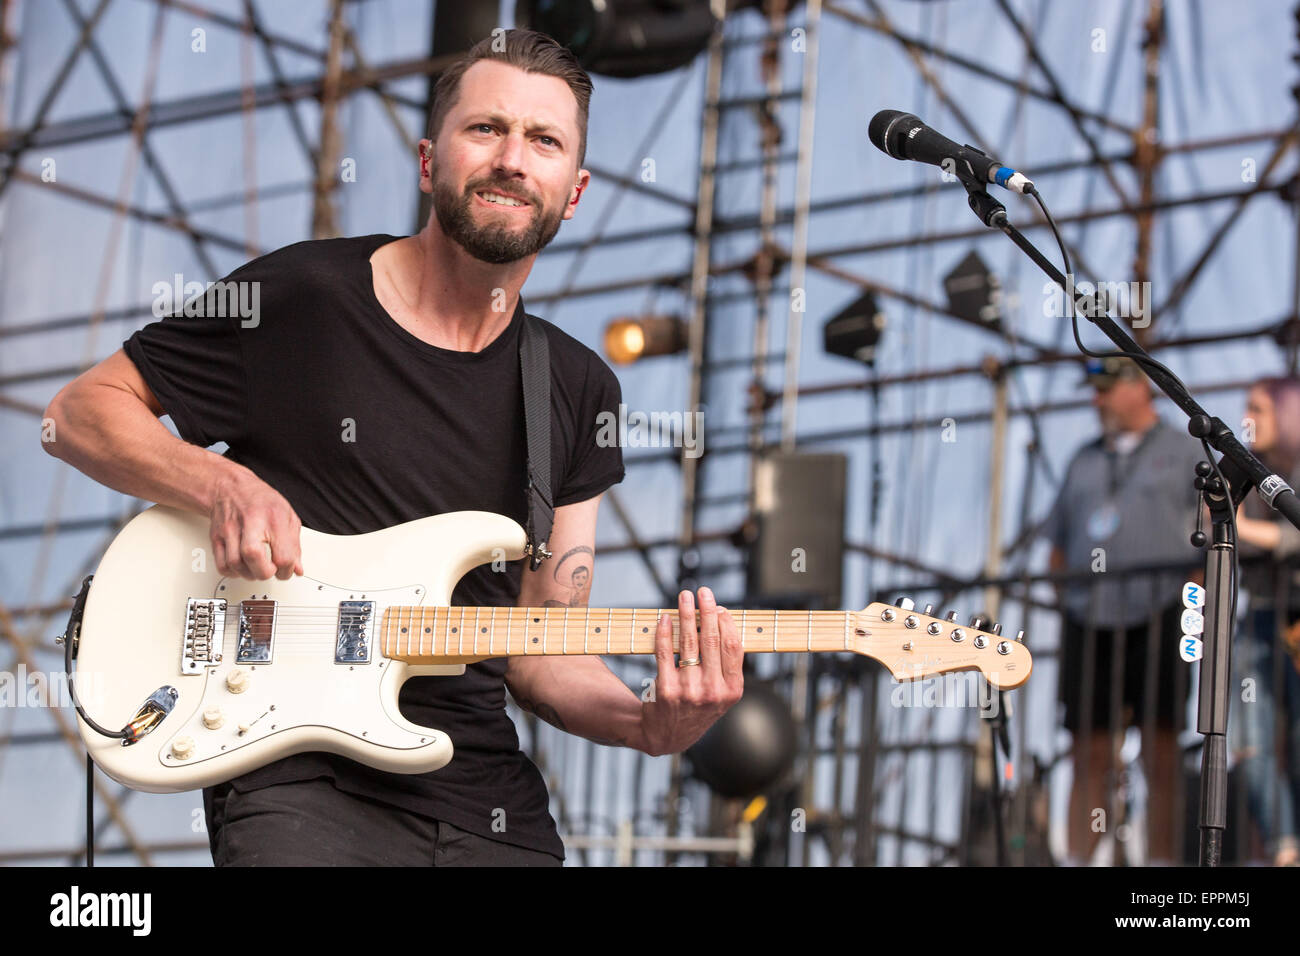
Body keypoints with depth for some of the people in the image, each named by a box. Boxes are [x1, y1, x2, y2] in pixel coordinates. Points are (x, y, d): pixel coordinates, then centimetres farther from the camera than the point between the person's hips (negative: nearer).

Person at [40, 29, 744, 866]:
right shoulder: (297, 300, -1)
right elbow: (82, 409, 5)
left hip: (490, 802, 4)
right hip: (300, 778, -4)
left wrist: (648, 724, -9)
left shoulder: (576, 390, 11)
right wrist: (223, 485, -12)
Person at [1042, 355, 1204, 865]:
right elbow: (1059, 547, 21)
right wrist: (1063, 605, 9)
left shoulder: (1183, 451, 9)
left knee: (1160, 753, -4)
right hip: (1088, 619, 4)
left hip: (1155, 616, -4)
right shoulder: (1084, 461, 21)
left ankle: (1161, 863, -2)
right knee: (1090, 756, 2)